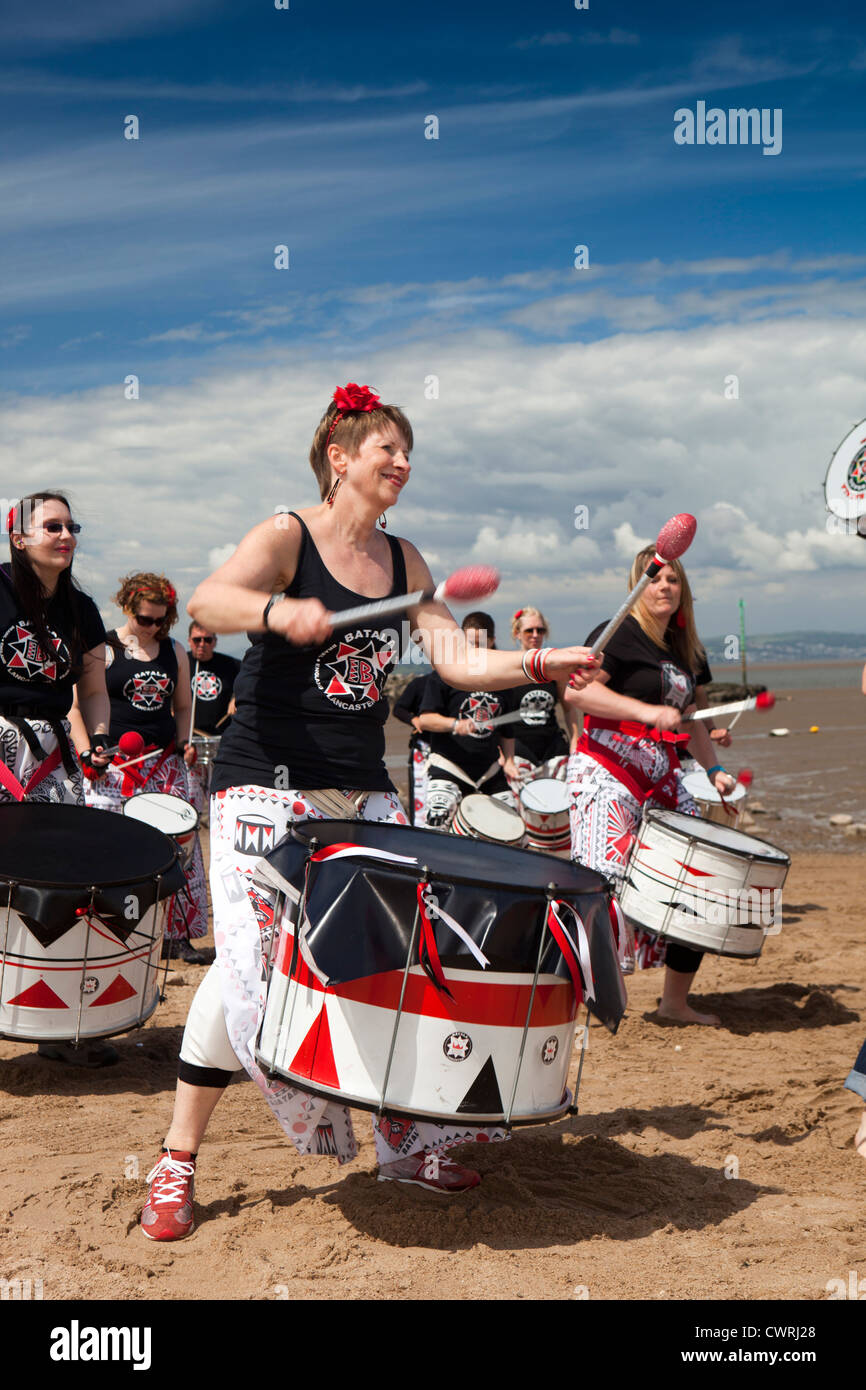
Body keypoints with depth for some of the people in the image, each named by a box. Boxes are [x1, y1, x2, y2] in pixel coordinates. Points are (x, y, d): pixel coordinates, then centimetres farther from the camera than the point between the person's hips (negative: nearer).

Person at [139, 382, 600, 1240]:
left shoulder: (401, 560, 12)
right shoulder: (287, 536, -6)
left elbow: (456, 661, 7)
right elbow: (206, 601, -24)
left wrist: (542, 664, -8)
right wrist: (279, 611, -44)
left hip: (364, 792, 6)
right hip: (268, 784, -6)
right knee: (249, 964, -11)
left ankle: (406, 1144, 21)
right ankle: (176, 1165, 3)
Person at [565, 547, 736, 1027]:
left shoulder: (687, 650, 17)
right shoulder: (617, 635, -6)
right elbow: (576, 689, -21)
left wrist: (714, 769, 11)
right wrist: (646, 711, -28)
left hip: (661, 778, 8)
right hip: (606, 770, -7)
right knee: (606, 879, -19)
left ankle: (676, 1001, 16)